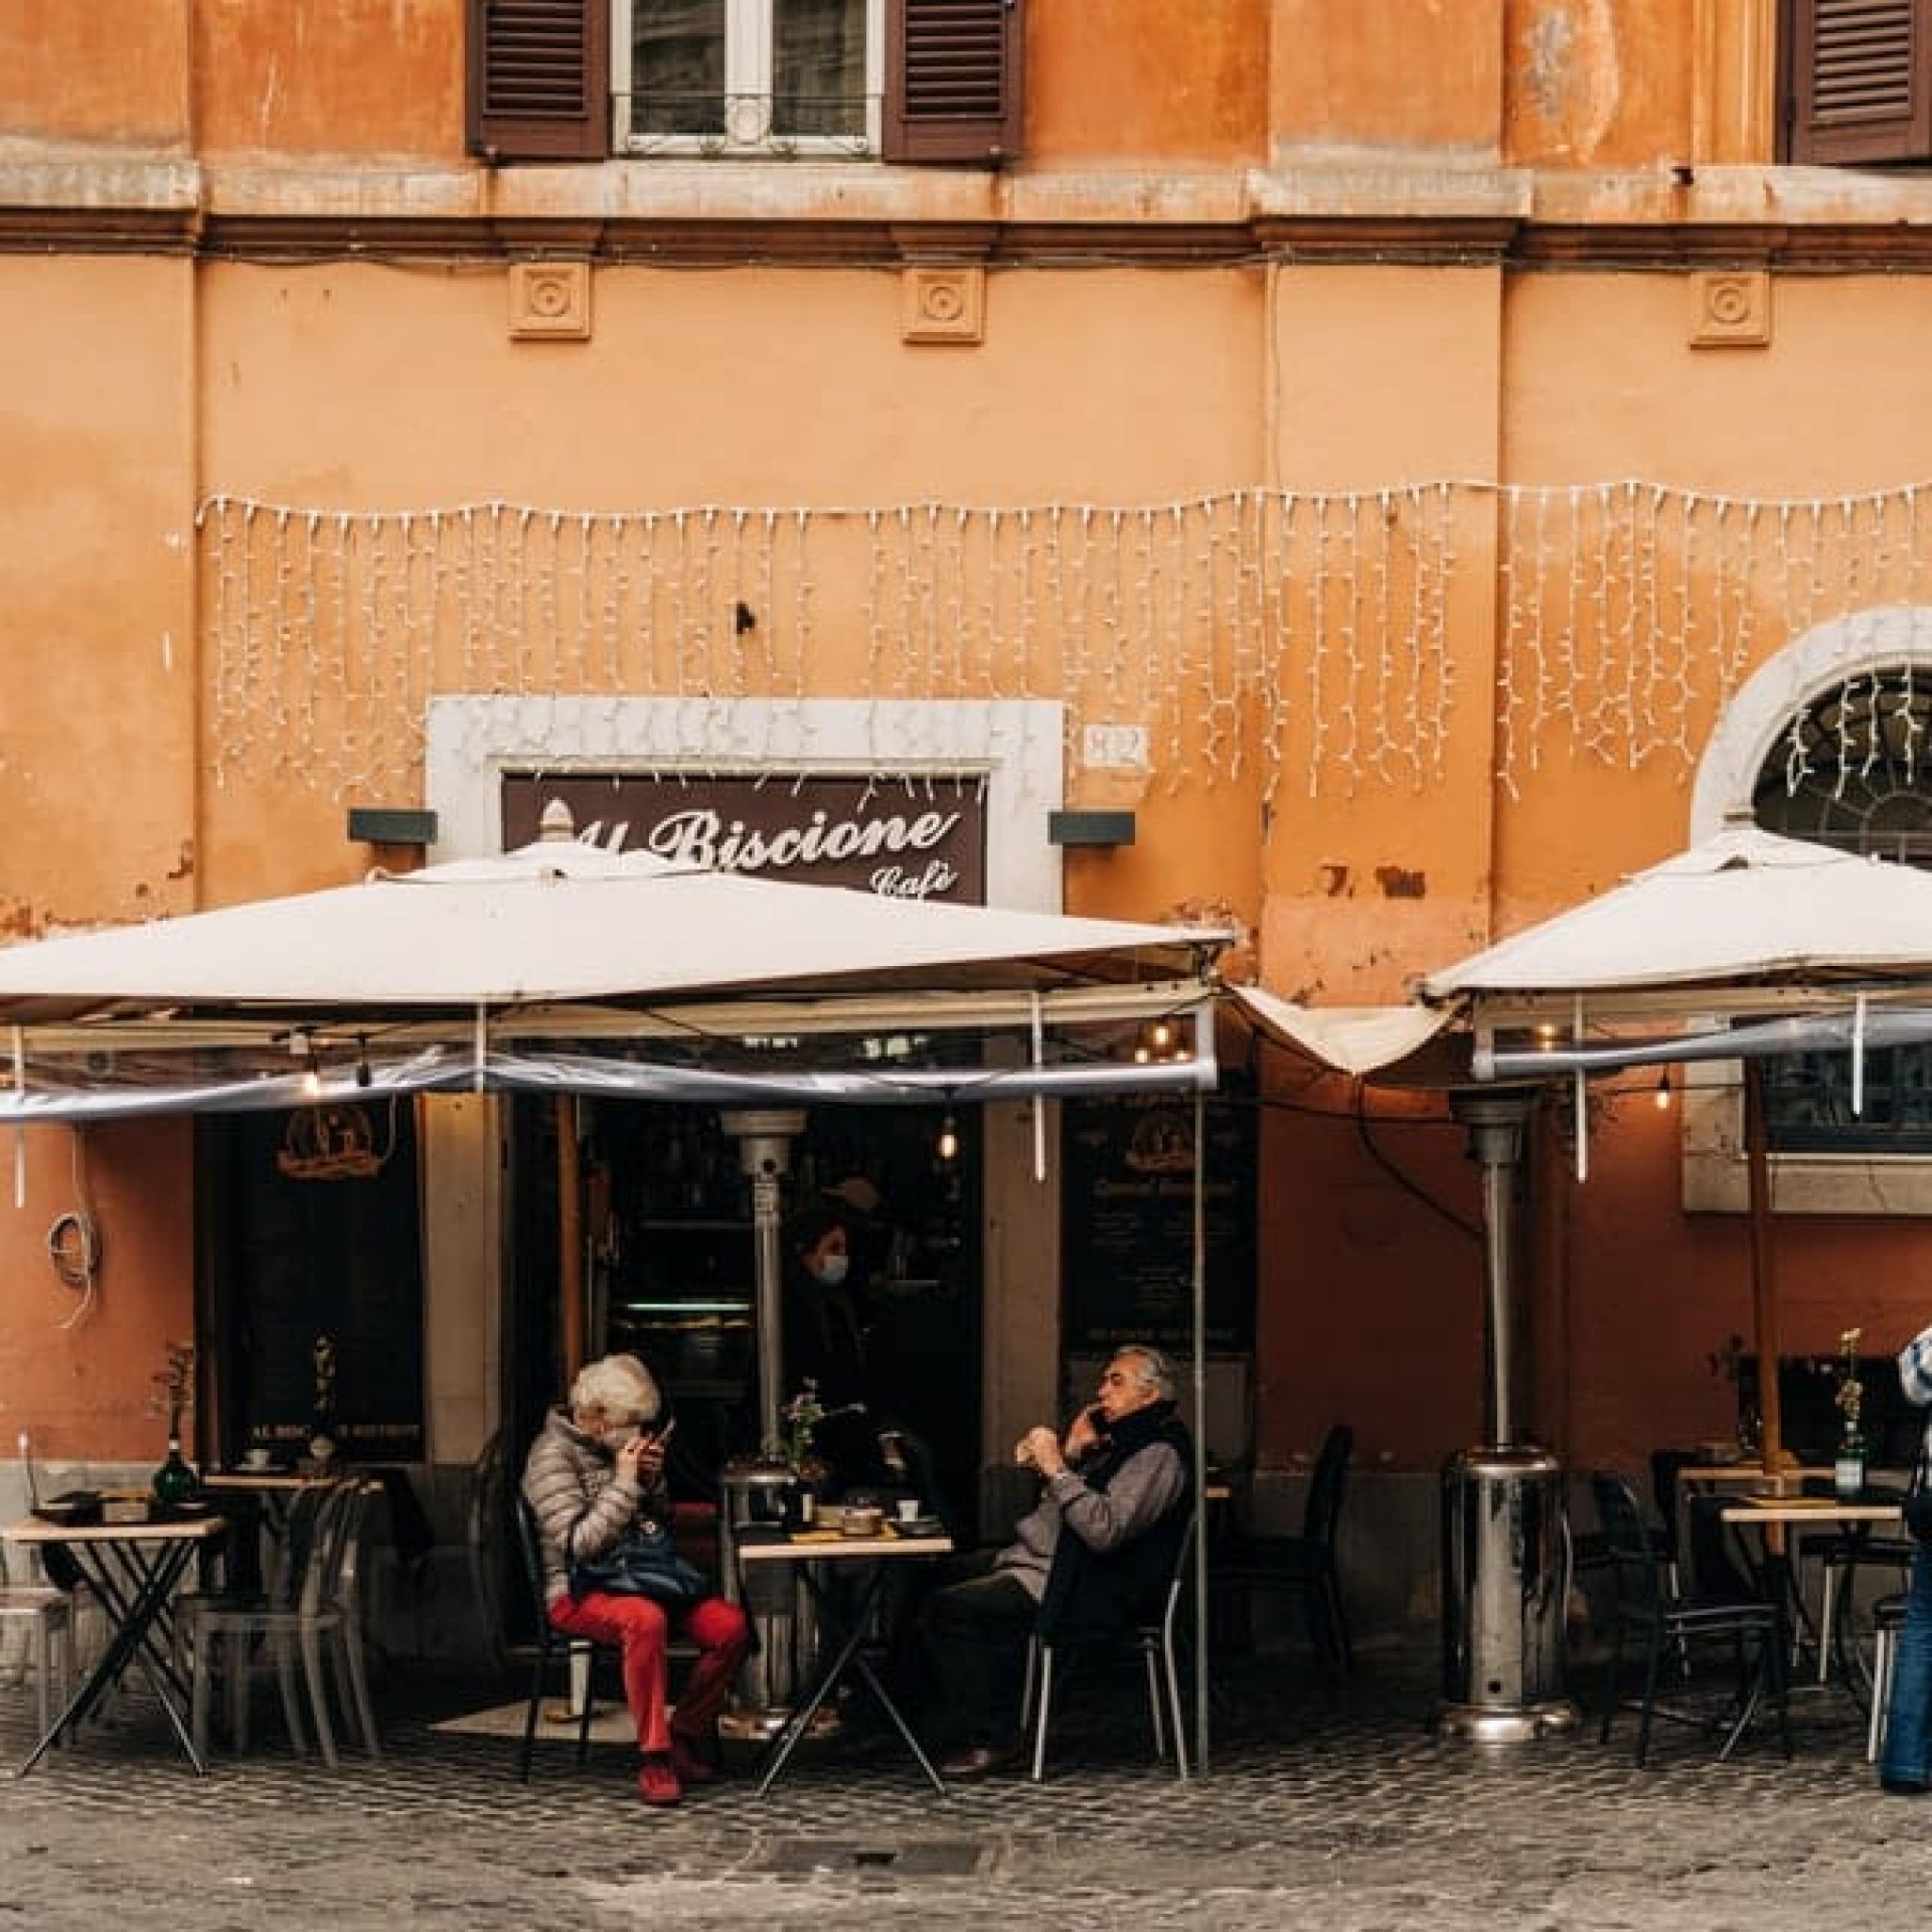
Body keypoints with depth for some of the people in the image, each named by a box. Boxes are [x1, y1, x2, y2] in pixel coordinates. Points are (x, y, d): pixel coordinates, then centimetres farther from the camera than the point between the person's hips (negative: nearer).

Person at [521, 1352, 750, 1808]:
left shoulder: (619, 1446, 16)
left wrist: (654, 1481, 5)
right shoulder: (553, 1455, -7)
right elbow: (579, 1543, -18)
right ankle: (654, 1758, -33)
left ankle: (685, 1734, 0)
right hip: (578, 1594, -7)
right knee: (645, 1620, -40)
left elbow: (659, 1522, 26)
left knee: (731, 1626, -18)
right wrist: (625, 1483, -16)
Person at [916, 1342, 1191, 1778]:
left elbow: (1105, 1529, -26)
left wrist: (1058, 1469, -21)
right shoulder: (1119, 1438, 19)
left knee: (948, 1609, -20)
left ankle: (989, 1739, -11)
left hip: (1087, 1590, -11)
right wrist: (1071, 1452, 5)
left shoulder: (1159, 1452, -13)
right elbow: (1057, 1509, 21)